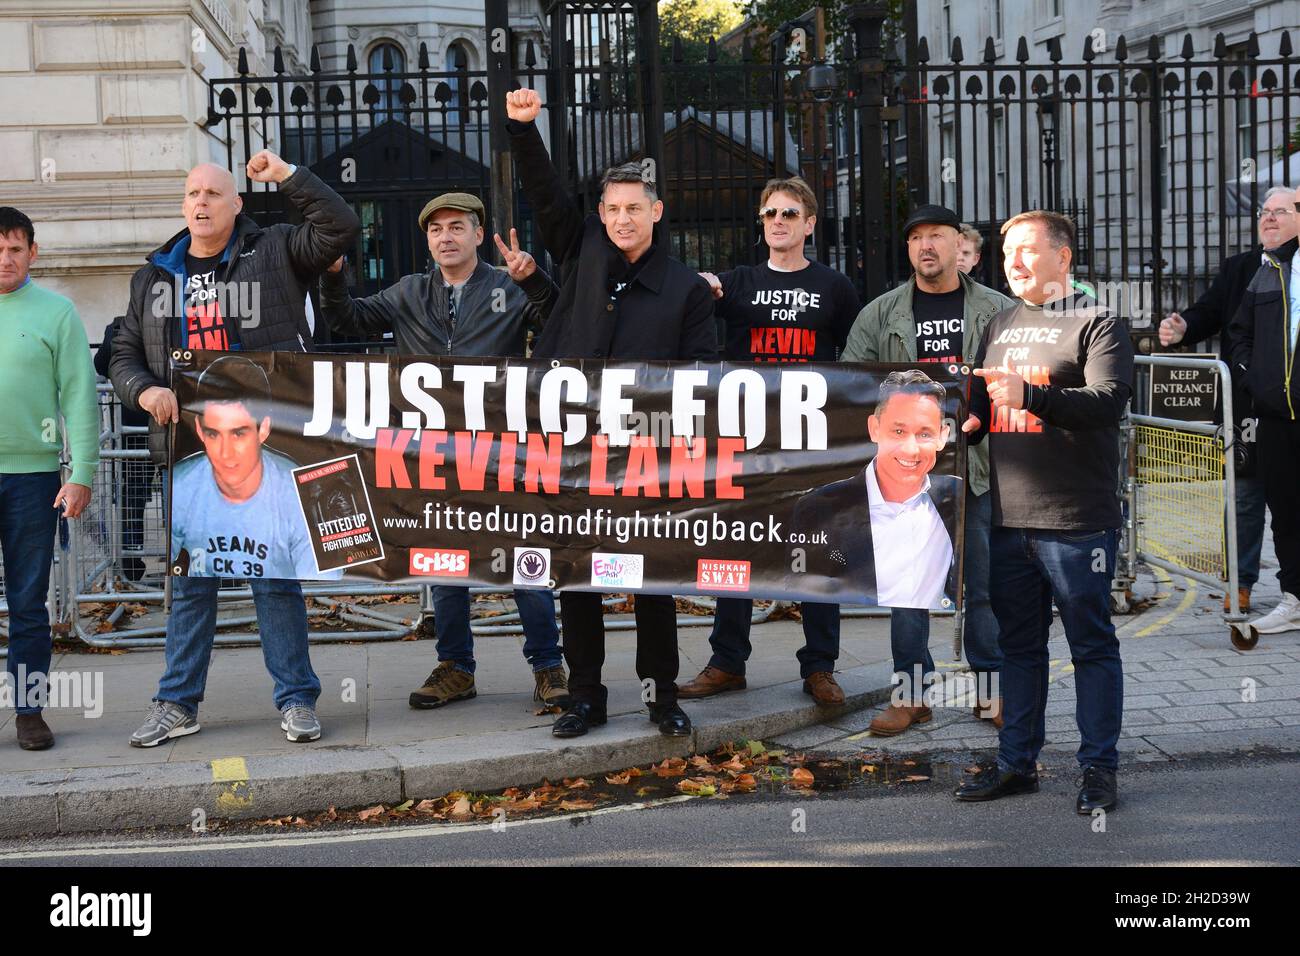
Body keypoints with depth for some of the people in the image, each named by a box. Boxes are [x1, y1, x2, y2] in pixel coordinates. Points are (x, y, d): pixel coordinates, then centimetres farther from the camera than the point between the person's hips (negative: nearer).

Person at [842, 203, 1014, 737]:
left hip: (980, 467, 0)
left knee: (986, 582, 5)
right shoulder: (880, 314, 7)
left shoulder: (999, 312, 6)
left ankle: (991, 692, 16)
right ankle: (911, 694, 13)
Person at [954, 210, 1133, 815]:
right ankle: (1017, 762, 20)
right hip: (1010, 520, 6)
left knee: (1091, 644, 1)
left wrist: (1030, 394, -30)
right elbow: (980, 409, 26)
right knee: (1018, 644, 12)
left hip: (1077, 520, -6)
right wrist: (967, 423, 3)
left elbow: (1108, 400, -18)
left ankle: (1098, 768, 8)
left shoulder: (1096, 324, -2)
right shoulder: (999, 328, 18)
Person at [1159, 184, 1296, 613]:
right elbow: (1207, 313, 2)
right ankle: (1241, 583, 18)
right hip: (1248, 405, 2)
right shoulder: (1237, 268, 9)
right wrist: (1182, 327, -18)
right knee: (1247, 494, 9)